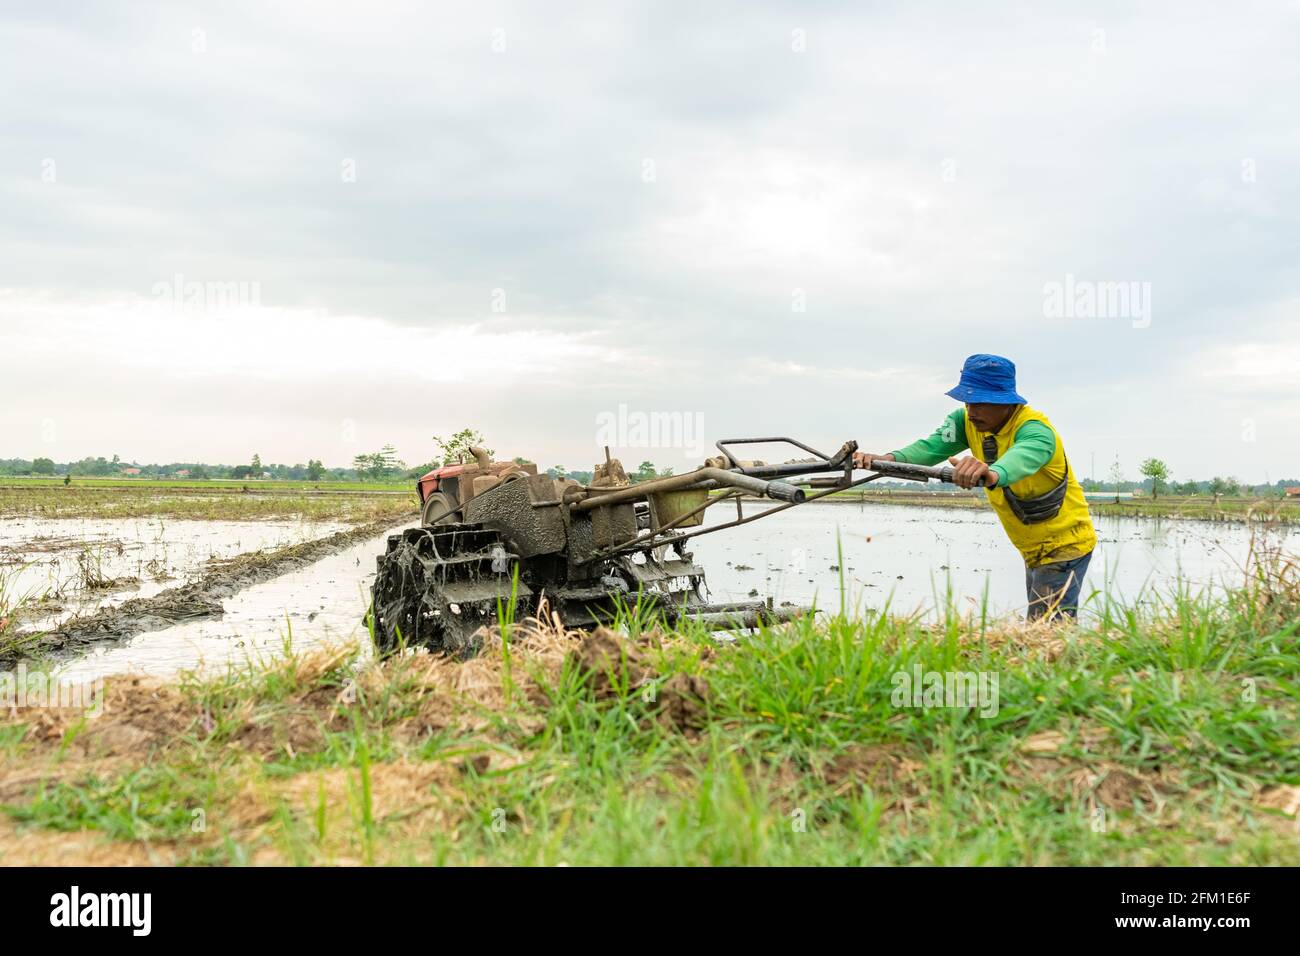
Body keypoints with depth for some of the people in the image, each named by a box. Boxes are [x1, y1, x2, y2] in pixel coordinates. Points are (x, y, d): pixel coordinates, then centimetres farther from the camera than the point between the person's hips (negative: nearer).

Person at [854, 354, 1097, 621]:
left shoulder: (1034, 428, -29)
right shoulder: (969, 420, -9)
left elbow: (1023, 458, -52)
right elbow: (933, 445, -27)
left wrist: (992, 474, -76)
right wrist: (890, 458, -48)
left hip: (1065, 545, -8)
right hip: (1033, 549, 8)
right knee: (1036, 625, 20)